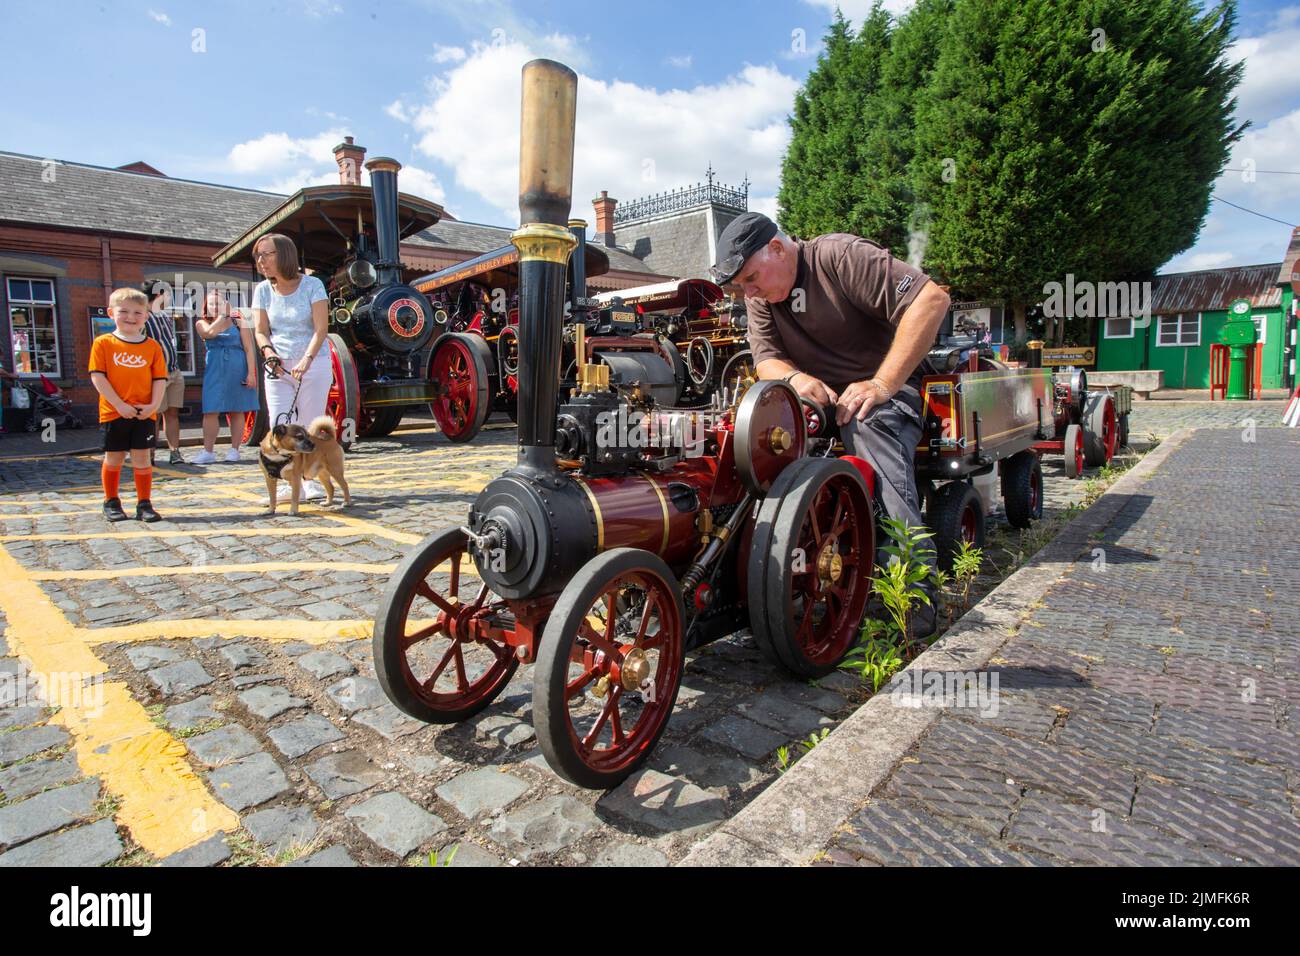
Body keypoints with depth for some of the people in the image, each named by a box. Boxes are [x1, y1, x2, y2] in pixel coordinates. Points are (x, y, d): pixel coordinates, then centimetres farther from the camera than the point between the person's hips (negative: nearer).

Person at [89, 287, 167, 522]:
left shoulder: (152, 346, 4)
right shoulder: (103, 343, 0)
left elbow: (160, 378, 3)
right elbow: (97, 377, -5)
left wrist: (154, 405, -10)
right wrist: (119, 404, -14)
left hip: (144, 413, 1)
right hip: (114, 413, -1)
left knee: (142, 458, 4)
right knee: (114, 458, 10)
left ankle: (144, 504, 12)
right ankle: (111, 502, 25)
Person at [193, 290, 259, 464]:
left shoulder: (239, 322, 6)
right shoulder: (202, 323, 11)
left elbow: (249, 349, 0)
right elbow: (210, 333, -14)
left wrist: (251, 373, -10)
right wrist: (223, 316, -4)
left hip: (237, 371, -1)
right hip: (214, 371, 1)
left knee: (236, 410, 3)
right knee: (211, 411, -4)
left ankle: (234, 450, 10)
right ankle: (208, 451, -1)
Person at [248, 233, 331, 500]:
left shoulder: (312, 285, -4)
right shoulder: (263, 290, 7)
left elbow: (320, 329, -12)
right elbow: (260, 330, 5)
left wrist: (307, 359, -25)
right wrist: (268, 352, -16)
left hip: (313, 365, -3)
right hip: (278, 367, 4)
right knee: (279, 427, -3)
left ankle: (314, 483, 10)